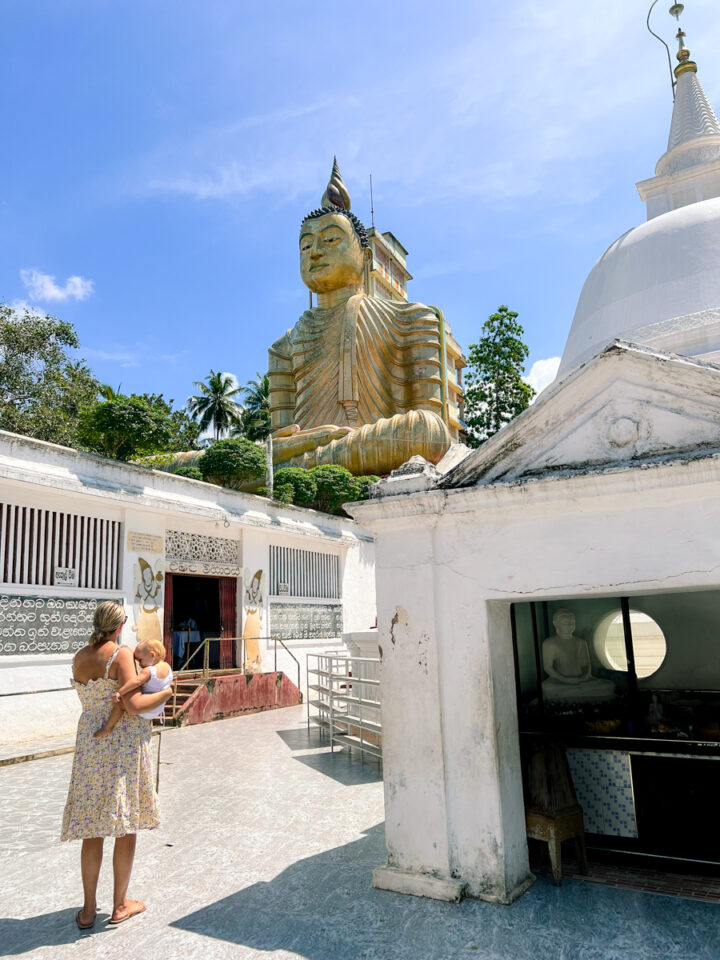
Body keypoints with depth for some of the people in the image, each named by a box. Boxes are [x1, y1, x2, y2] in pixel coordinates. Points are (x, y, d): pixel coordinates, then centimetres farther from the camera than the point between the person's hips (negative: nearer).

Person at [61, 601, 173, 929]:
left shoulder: (78, 658, 4)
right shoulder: (121, 655, -17)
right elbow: (134, 705, -23)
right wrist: (165, 694, -7)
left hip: (90, 741, 6)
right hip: (125, 741, -6)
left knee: (93, 826, 14)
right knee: (126, 823, 9)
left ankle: (88, 909, 21)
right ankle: (120, 905, 20)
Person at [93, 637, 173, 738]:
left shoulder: (148, 671, -25)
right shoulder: (167, 667, -2)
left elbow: (136, 681, -40)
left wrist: (120, 692, -37)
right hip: (158, 710, 9)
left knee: (118, 703, -14)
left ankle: (107, 728, -3)